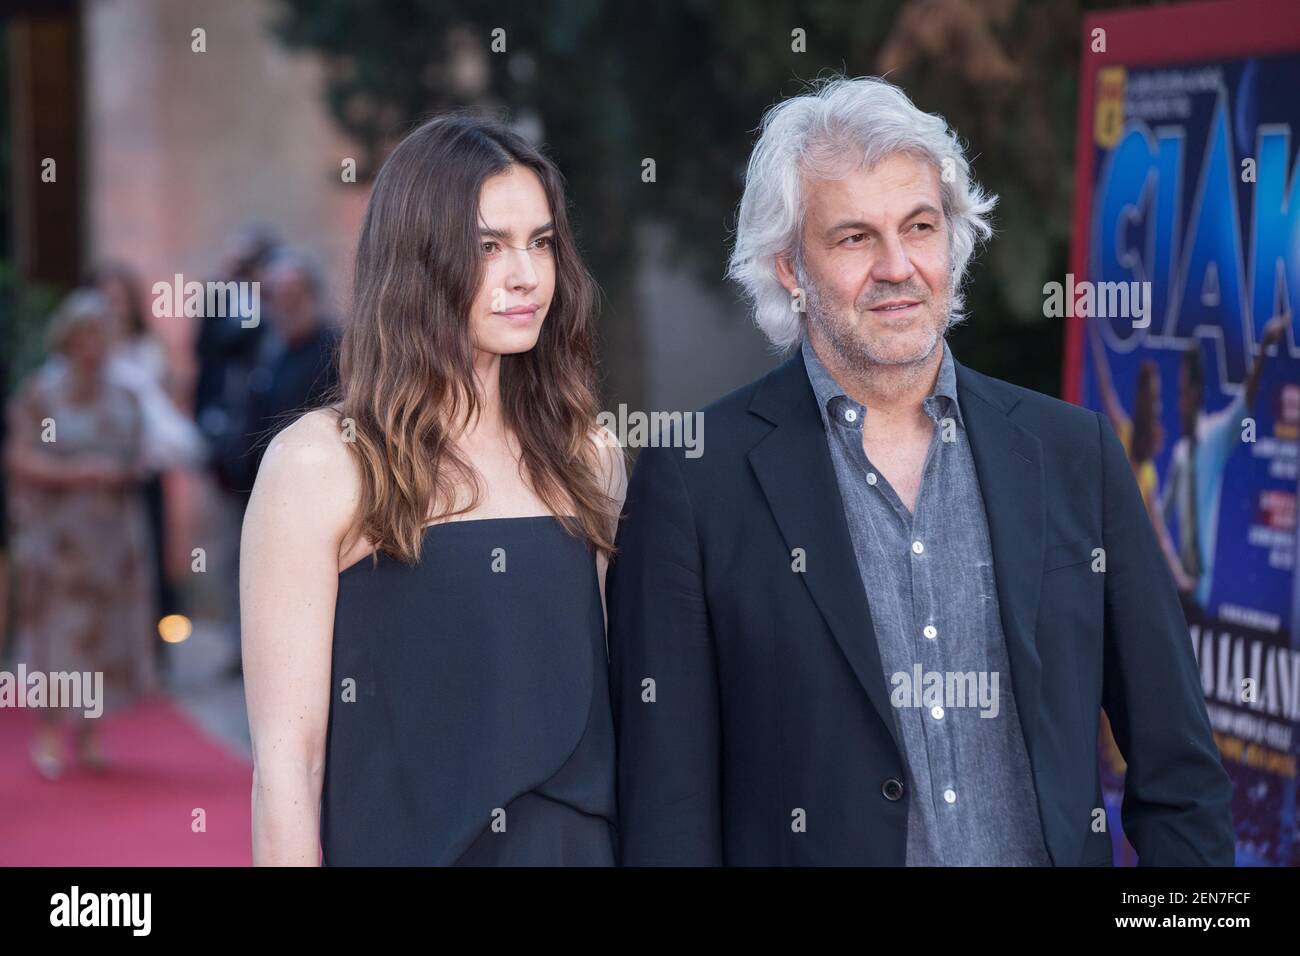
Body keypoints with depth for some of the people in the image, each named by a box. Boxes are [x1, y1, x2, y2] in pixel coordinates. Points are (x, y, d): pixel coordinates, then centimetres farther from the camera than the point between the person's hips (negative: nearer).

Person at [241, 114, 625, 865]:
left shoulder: (589, 458, 4)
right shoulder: (321, 462, -10)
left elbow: (603, 706, 10)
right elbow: (286, 756, -12)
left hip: (580, 844, 4)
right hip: (395, 842, -4)